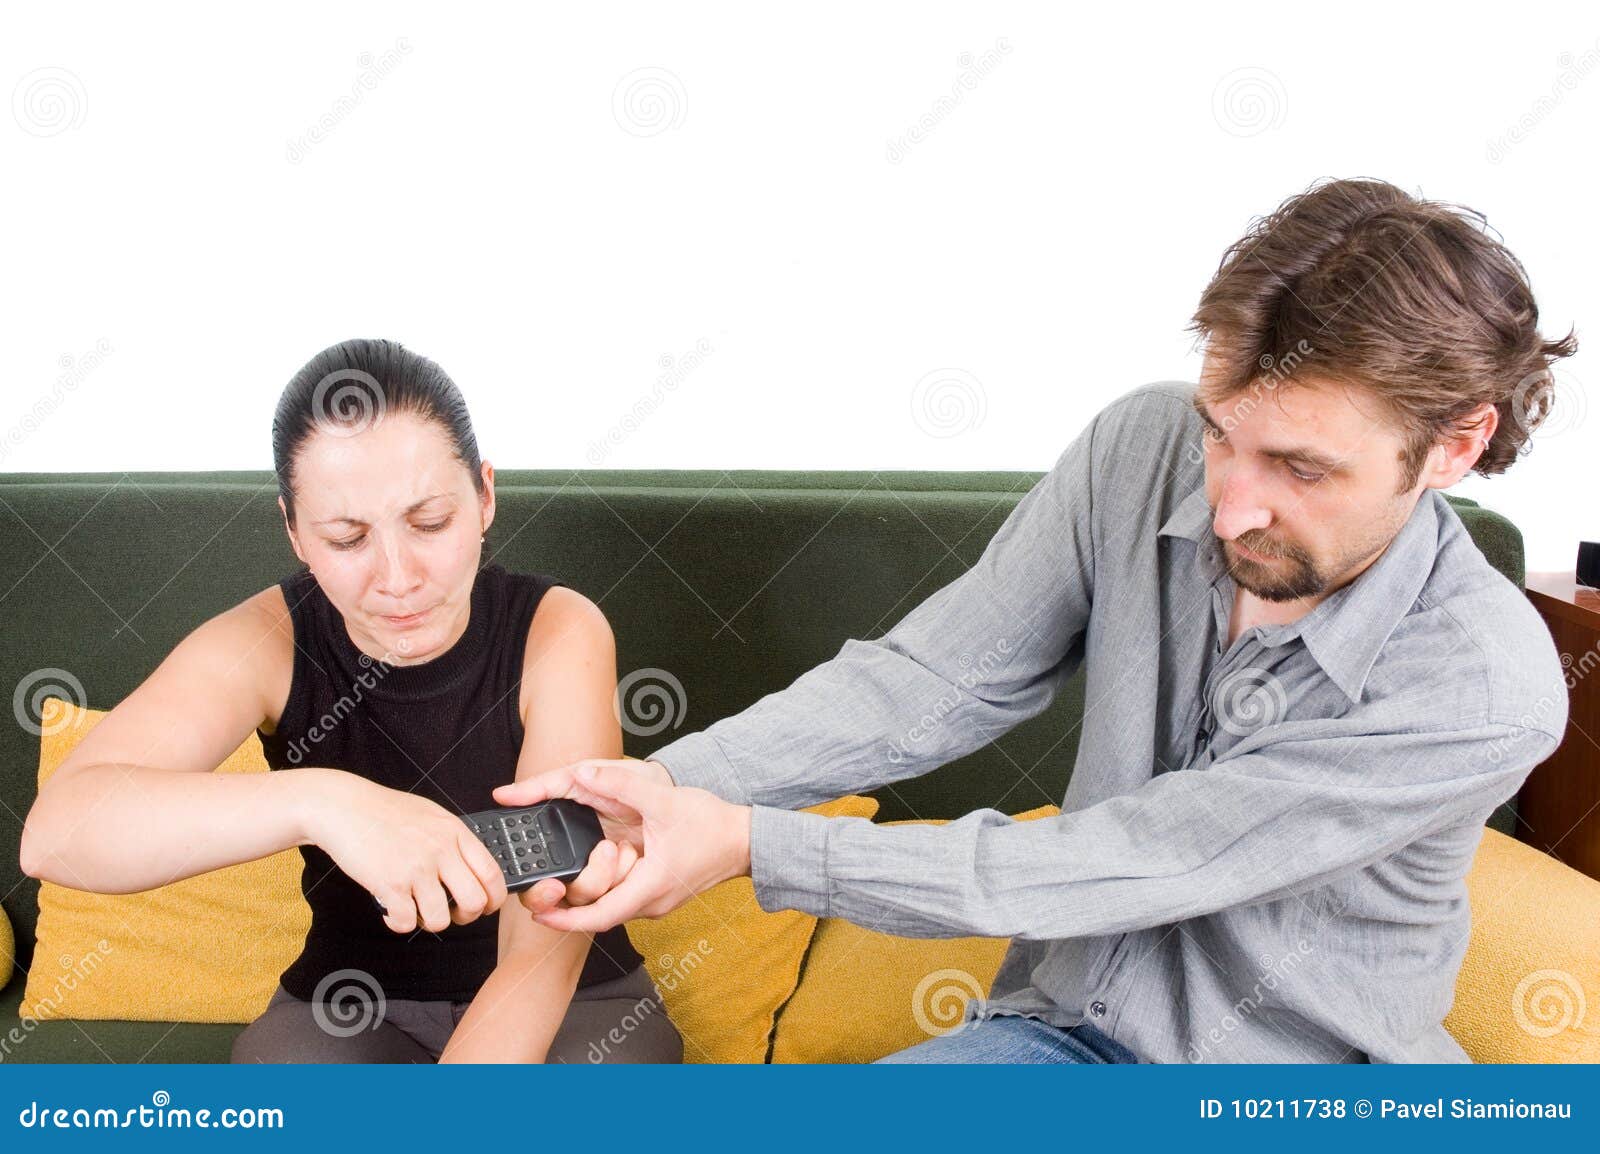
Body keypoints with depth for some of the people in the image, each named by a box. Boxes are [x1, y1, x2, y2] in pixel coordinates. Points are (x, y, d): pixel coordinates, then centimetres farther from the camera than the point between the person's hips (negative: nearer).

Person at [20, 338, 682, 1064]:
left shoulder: (559, 635, -20)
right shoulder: (267, 643, -16)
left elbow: (544, 952, -26)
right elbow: (53, 835, -33)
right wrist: (320, 802, -48)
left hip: (568, 1001, 0)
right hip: (348, 1004, 1)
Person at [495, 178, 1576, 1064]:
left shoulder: (1487, 692, -25)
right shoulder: (1143, 451, -11)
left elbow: (1122, 866, -25)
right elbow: (929, 681, -7)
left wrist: (748, 845, -27)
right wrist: (670, 781, -23)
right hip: (1069, 1025, 3)